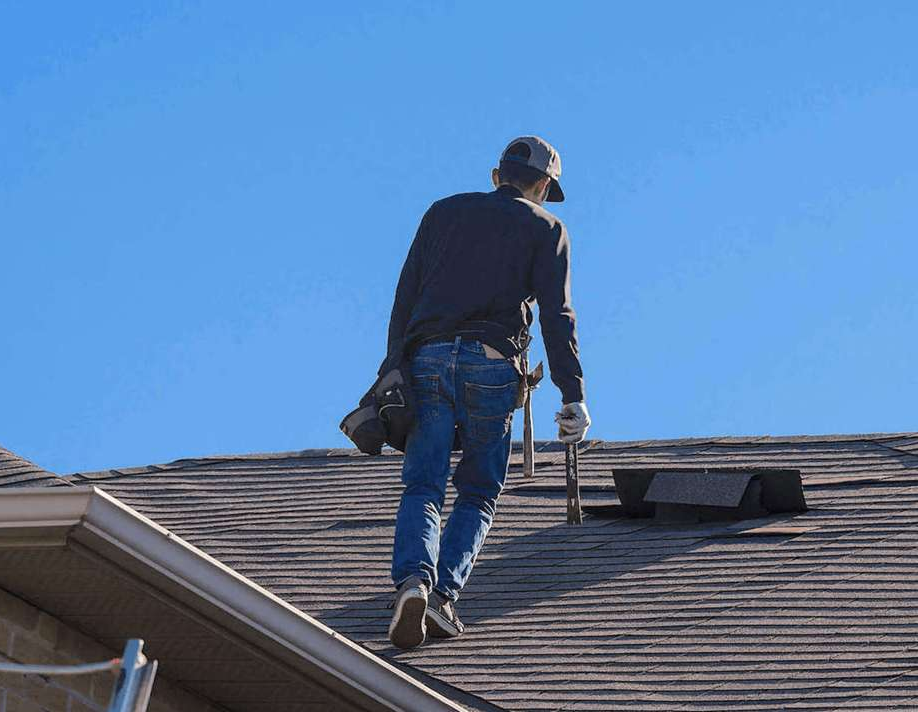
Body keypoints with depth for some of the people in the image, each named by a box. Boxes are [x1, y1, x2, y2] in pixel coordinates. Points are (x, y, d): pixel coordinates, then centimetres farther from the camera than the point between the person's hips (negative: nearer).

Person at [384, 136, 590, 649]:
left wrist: (392, 373, 15)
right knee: (479, 494, 11)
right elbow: (556, 314, 1)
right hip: (492, 366, -2)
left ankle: (413, 580, -26)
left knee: (423, 490, 2)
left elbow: (405, 297, 14)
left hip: (428, 360, 2)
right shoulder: (545, 228, 13)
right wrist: (573, 395, -2)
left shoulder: (445, 212, 21)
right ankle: (445, 594, -9)